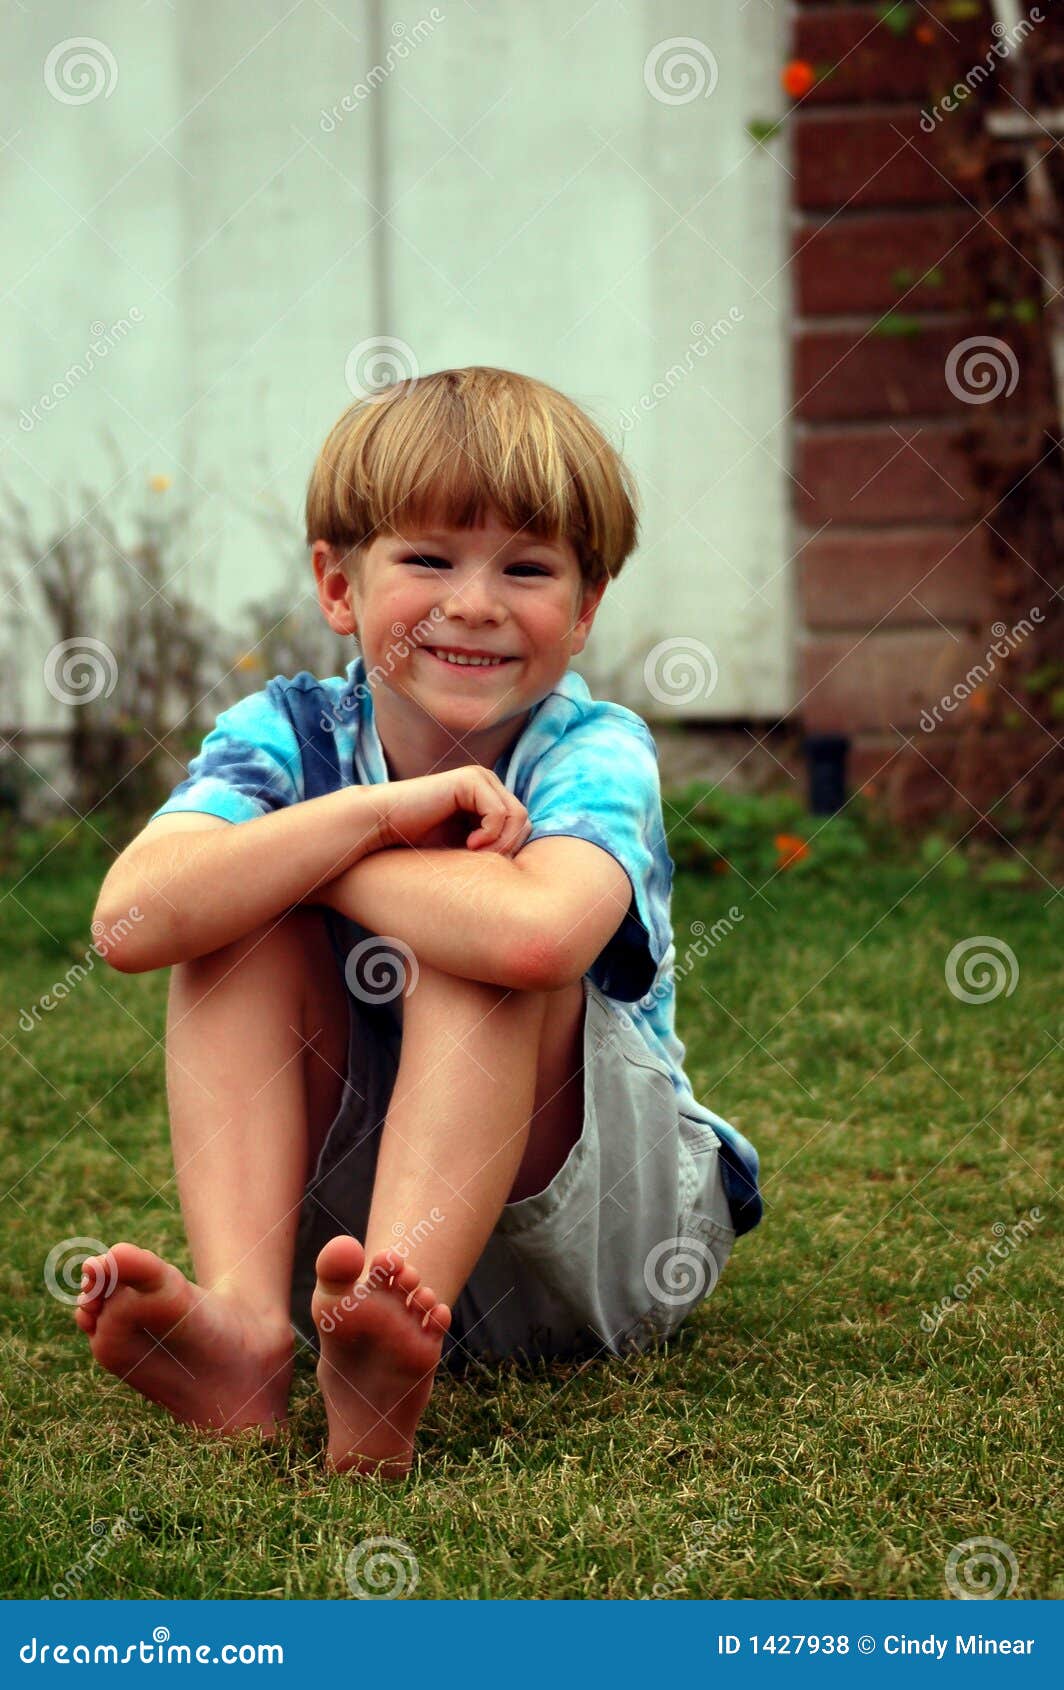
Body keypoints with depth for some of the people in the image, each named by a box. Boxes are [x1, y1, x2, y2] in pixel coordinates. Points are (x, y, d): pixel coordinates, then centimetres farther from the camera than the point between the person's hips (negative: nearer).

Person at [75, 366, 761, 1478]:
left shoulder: (598, 753, -16)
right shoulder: (288, 735, -7)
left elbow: (535, 932, -42)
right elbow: (133, 919, -27)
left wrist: (297, 856, -25)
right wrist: (379, 808, -29)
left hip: (596, 1241, -3)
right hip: (343, 1208, 3)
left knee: (483, 939, -29)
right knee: (242, 918, -18)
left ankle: (378, 1377, -43)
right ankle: (242, 1315, -35)